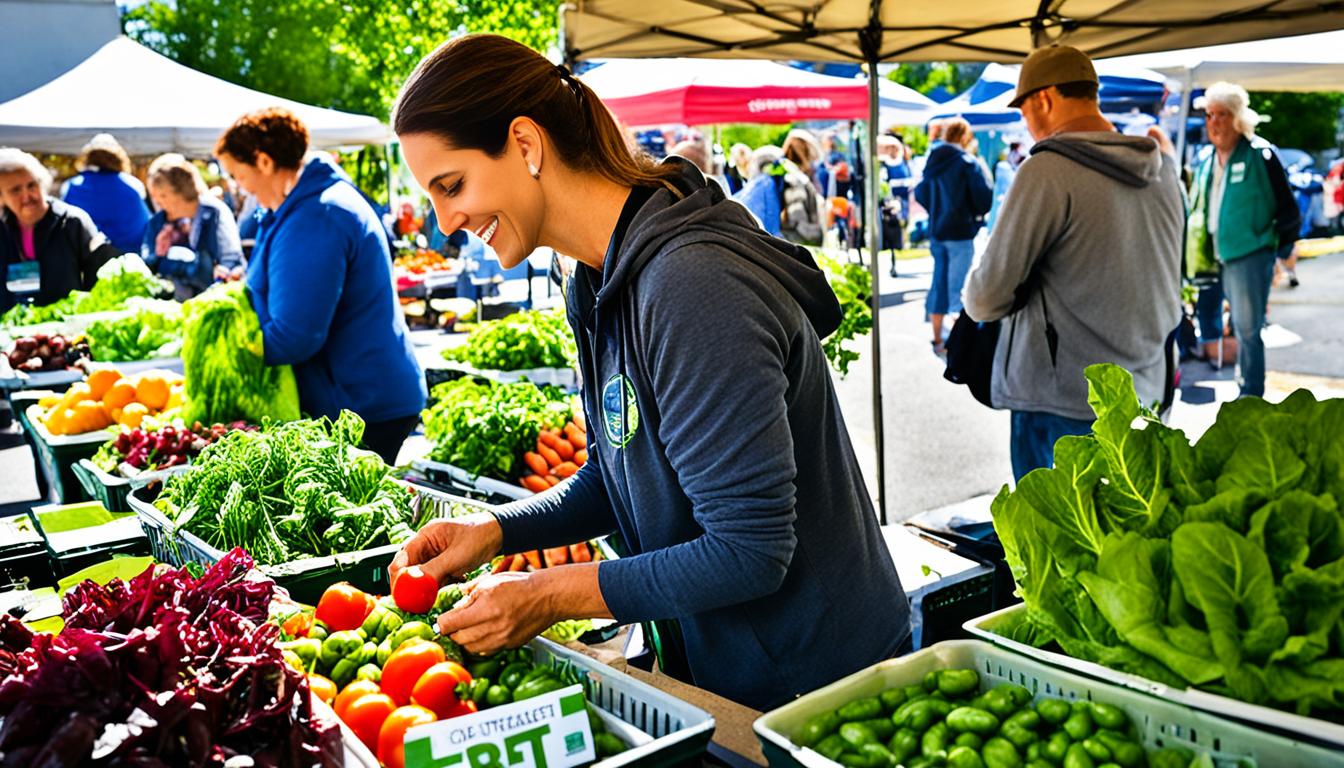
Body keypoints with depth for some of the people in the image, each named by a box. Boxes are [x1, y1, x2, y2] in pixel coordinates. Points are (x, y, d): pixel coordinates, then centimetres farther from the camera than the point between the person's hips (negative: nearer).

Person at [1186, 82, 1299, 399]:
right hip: (1219, 254, 6)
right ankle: (1246, 379, 28)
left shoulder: (1260, 154, -9)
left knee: (1247, 328, -4)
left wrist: (1282, 245, -7)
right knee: (1239, 326, 16)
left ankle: (1251, 395, 4)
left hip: (1251, 253, -6)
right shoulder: (1206, 158, 10)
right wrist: (1198, 248, 15)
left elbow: (1287, 207, -7)